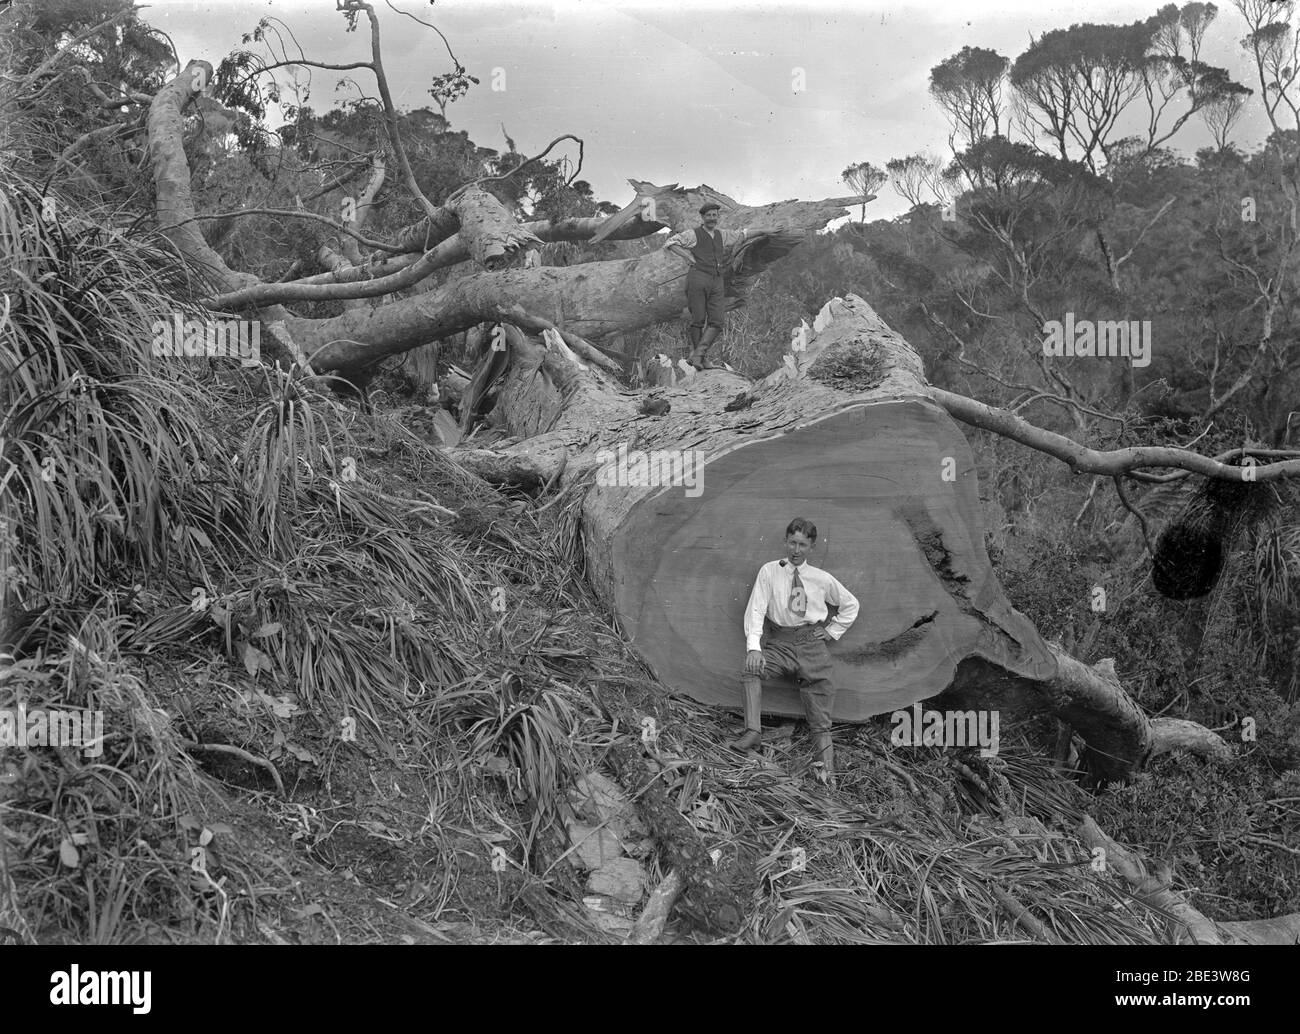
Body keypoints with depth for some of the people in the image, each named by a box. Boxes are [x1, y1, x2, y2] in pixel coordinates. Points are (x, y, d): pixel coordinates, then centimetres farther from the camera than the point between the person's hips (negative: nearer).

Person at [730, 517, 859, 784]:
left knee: (819, 687, -19)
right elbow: (756, 609, -3)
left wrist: (833, 631, 10)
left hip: (812, 640, 0)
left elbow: (850, 605, 24)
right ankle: (753, 731, -34)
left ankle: (825, 760, -27)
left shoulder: (822, 579, 10)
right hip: (780, 641, 0)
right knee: (751, 668, -28)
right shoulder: (769, 571, 6)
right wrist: (754, 646, -16)